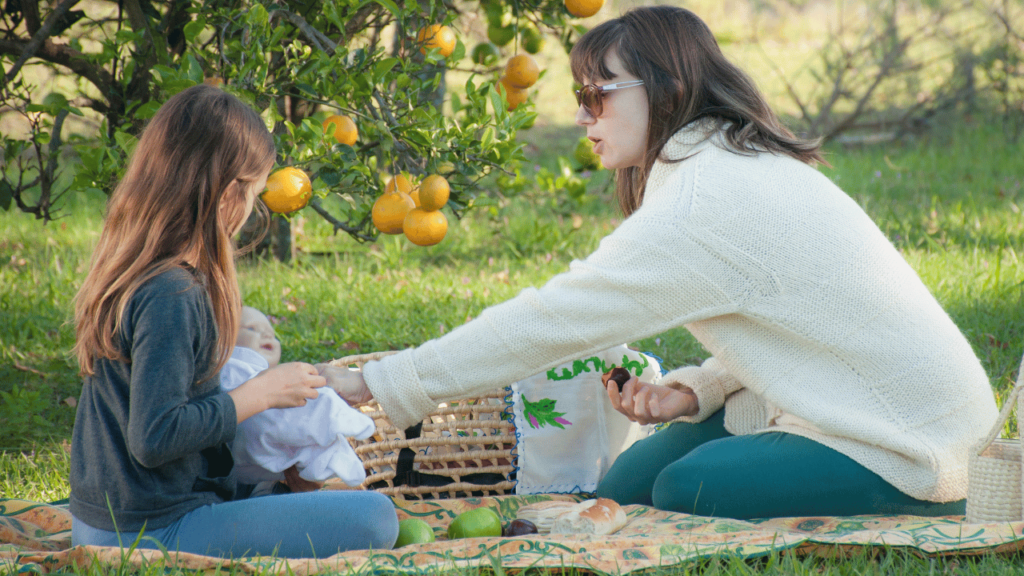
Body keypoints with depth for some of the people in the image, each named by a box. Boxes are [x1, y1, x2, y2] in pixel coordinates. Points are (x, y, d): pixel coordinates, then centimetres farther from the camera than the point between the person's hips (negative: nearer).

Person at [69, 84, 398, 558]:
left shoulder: (126, 273, 7)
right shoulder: (169, 296, -22)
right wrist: (257, 395, -15)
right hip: (153, 536, -10)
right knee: (373, 519, -17)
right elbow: (153, 439, -26)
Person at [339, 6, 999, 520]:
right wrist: (697, 391, -2)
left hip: (909, 455, -9)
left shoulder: (702, 204, -22)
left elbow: (553, 319, -22)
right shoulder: (746, 164, 9)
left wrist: (380, 380, -18)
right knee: (628, 485, 3)